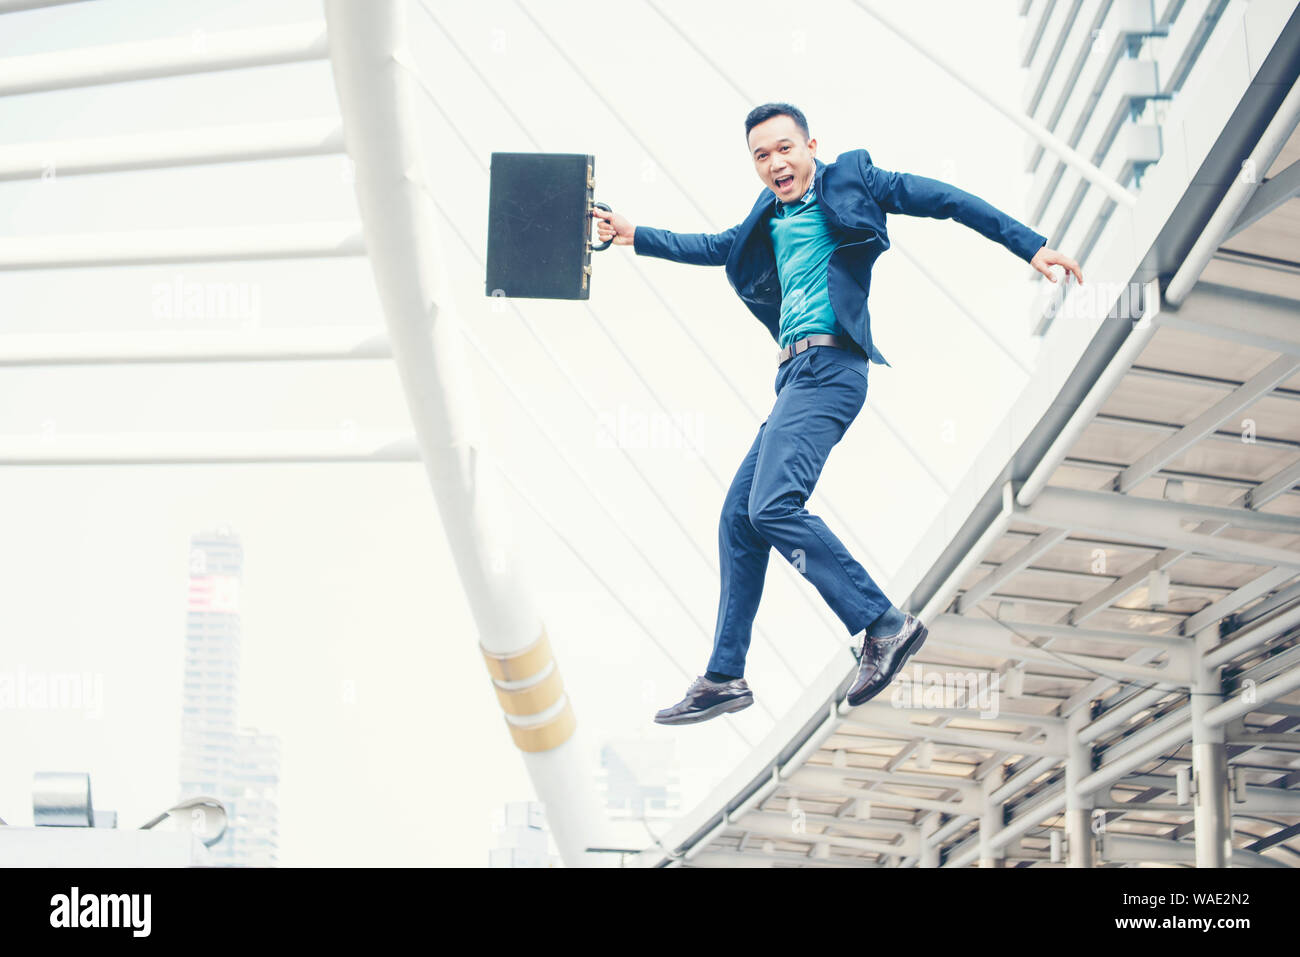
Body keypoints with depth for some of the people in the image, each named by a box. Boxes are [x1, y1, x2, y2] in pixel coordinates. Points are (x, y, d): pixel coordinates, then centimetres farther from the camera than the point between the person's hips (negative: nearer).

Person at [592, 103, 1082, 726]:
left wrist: (1030, 246, -5)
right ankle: (725, 677, 12)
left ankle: (885, 625, -16)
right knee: (739, 518, 7)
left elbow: (945, 200, 0)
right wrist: (633, 236, 35)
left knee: (772, 506, -23)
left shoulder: (849, 180, 2)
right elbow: (718, 248, 37)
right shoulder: (772, 218, 21)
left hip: (829, 366, -9)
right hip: (796, 377, 9)